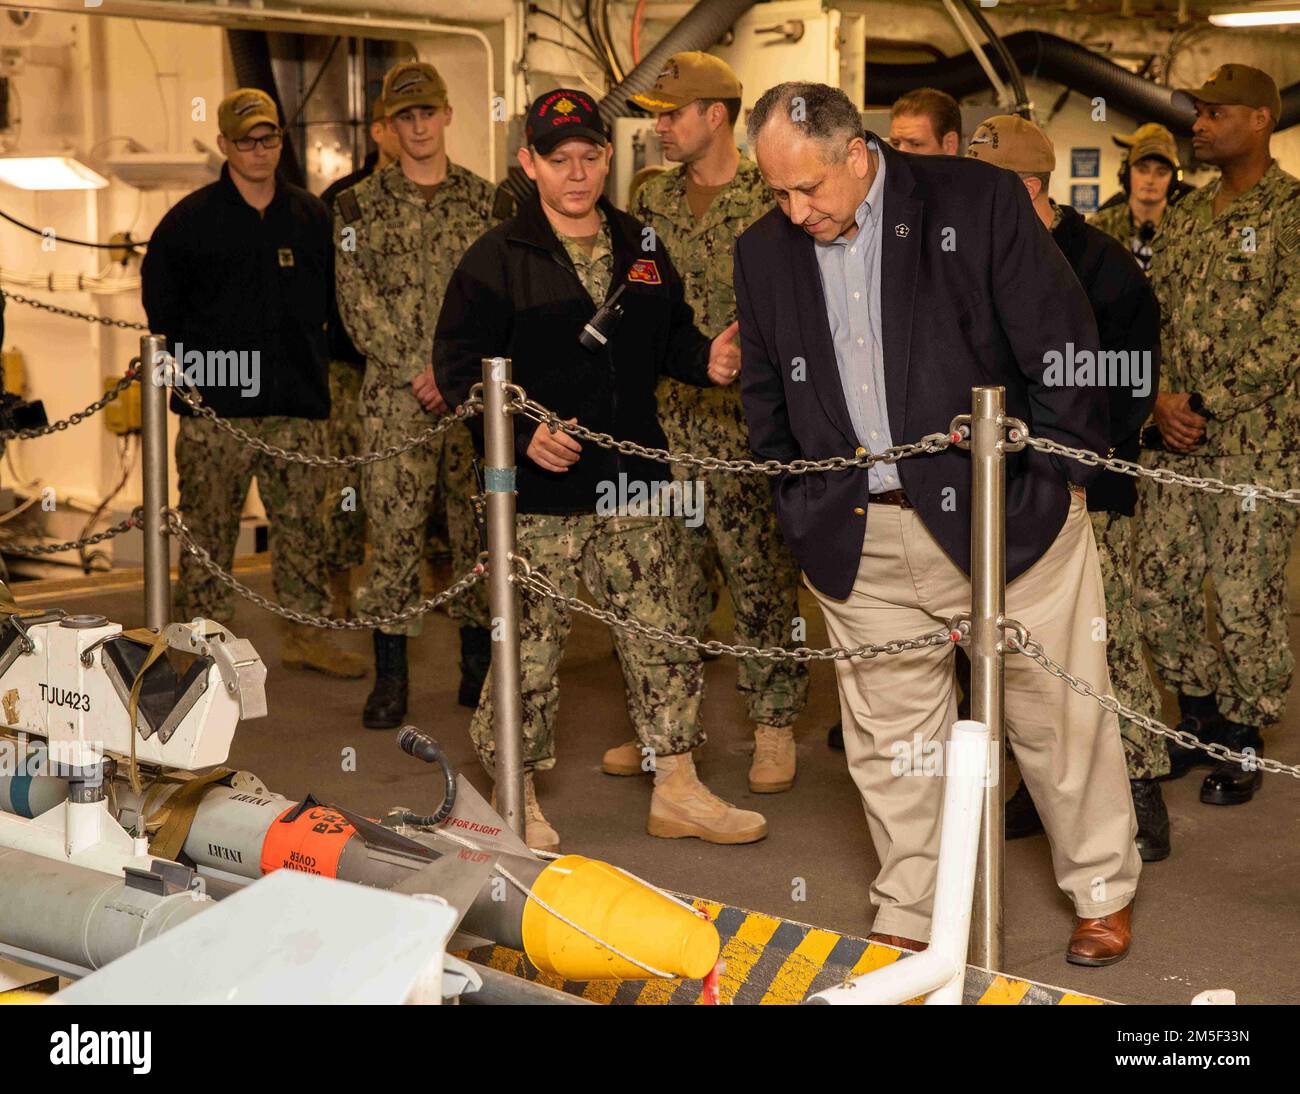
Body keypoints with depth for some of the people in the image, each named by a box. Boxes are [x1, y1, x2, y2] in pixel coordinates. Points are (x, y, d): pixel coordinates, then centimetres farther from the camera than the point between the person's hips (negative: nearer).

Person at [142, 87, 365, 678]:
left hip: (296, 404, 3)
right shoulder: (191, 218, 2)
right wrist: (190, 363, 3)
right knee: (210, 526, 0)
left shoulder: (310, 216, 11)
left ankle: (305, 632, 17)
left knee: (301, 522, 8)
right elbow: (160, 300, 7)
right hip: (215, 406, -3)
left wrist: (316, 362, 12)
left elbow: (333, 297, 20)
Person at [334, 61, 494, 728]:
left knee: (480, 528, 4)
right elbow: (359, 303, -1)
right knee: (394, 531, -3)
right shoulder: (361, 205, 6)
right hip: (395, 397, -1)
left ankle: (480, 666, 15)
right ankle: (390, 678, 4)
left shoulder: (484, 201, 10)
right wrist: (417, 371, -10)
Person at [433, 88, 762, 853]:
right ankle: (518, 796, 16)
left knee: (663, 639, 9)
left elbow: (670, 336, 21)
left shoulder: (641, 251, 12)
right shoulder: (497, 260, -4)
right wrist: (522, 433, -19)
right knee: (531, 647, 1)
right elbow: (460, 365, -6)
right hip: (541, 495, -5)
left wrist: (707, 358, -2)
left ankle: (678, 788, 20)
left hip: (636, 482, 5)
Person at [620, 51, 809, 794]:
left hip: (744, 420, -5)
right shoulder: (656, 200, 11)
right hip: (664, 418, 5)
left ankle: (775, 725, 12)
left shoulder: (771, 202, -7)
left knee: (761, 575, 1)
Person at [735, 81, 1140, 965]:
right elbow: (767, 401, 15)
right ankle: (908, 919, 27)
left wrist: (1051, 484, -6)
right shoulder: (765, 253, 5)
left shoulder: (980, 203, -8)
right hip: (859, 543, 3)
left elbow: (1065, 352, -6)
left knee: (1059, 718, 9)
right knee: (891, 739, 11)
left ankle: (1105, 893, 30)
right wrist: (804, 517, 9)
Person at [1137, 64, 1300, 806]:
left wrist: (1204, 404, -16)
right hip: (1180, 440, 7)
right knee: (1158, 585, 9)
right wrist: (1160, 398, -6)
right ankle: (1202, 718, 28)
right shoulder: (1186, 217, 13)